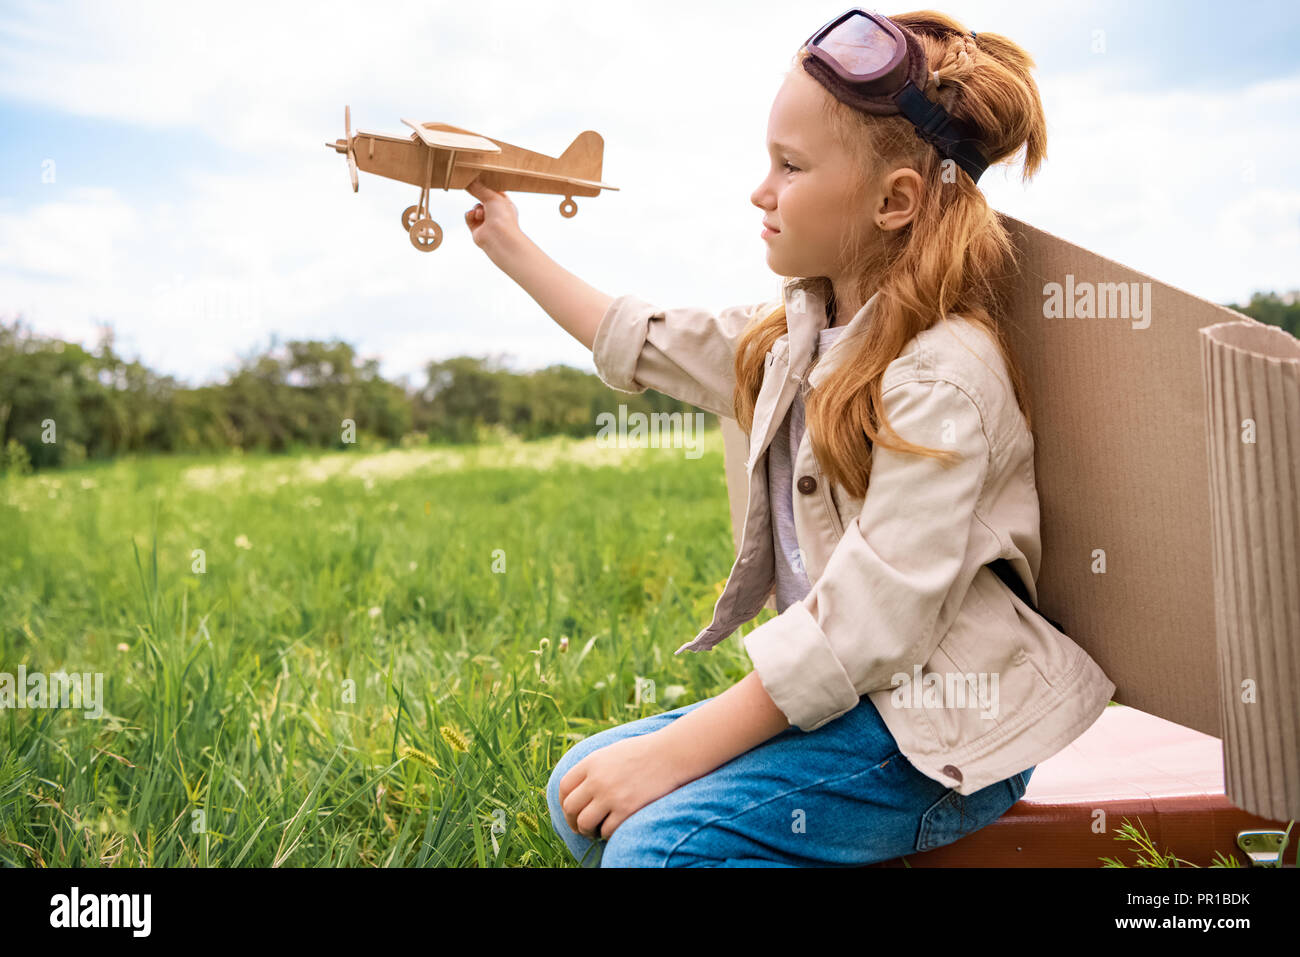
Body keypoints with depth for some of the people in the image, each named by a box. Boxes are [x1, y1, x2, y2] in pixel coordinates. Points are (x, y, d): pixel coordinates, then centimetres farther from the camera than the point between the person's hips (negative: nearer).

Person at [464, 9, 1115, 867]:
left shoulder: (942, 379, -21)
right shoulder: (800, 330, 6)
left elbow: (869, 624, -25)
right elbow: (648, 343, 22)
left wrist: (679, 751, -23)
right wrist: (511, 246, 26)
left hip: (939, 730, -9)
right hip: (838, 690, 9)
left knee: (656, 839, -25)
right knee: (579, 794, 2)